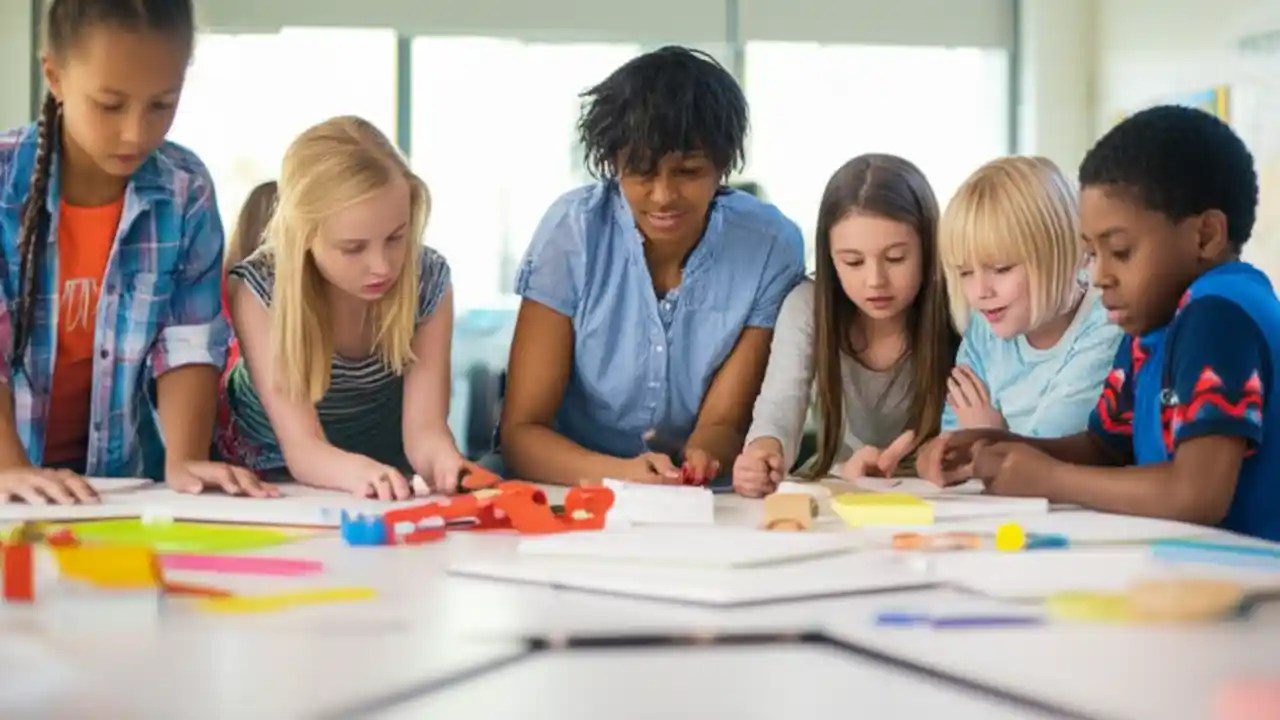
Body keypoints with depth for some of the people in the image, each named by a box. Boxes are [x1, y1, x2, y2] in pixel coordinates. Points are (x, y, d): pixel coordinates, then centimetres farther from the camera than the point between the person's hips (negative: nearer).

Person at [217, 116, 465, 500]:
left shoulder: (428, 280, -15)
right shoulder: (260, 289, -23)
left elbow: (423, 426, -20)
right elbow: (303, 448, -28)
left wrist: (446, 464, -43)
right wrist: (359, 471, -50)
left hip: (388, 480, 2)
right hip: (269, 482, -2)